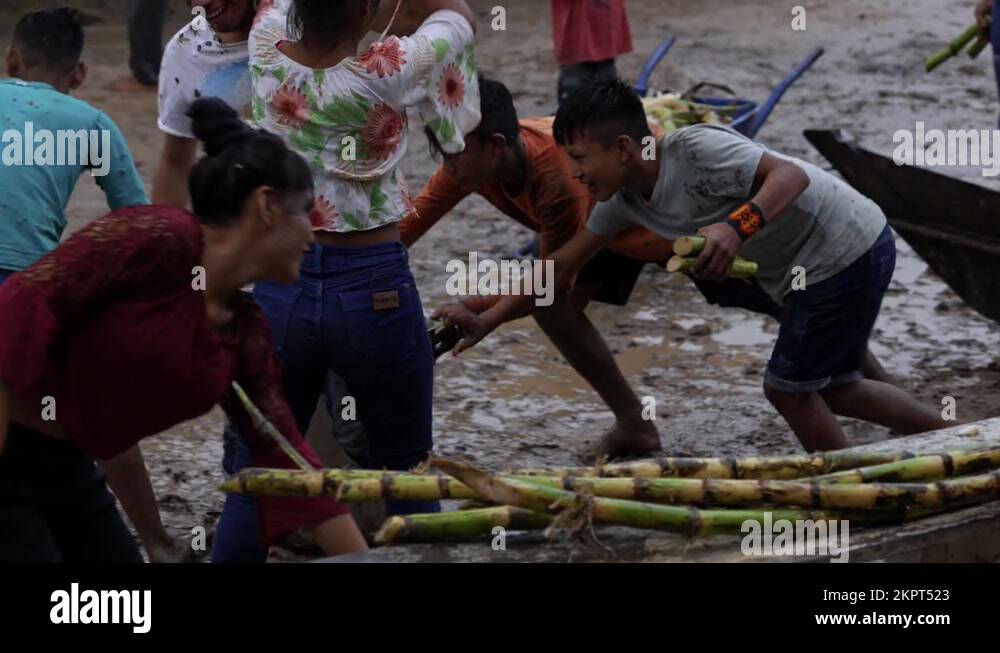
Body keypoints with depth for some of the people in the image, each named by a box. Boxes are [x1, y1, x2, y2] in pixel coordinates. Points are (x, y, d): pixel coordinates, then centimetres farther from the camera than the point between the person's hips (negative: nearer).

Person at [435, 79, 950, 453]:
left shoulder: (693, 148, -28)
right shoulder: (623, 198, -1)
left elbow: (791, 175, -35)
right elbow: (563, 265, 4)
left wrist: (736, 228, -51)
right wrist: (486, 322, 0)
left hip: (848, 252, -9)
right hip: (809, 267, 9)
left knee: (787, 386, 1)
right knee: (833, 388, 21)